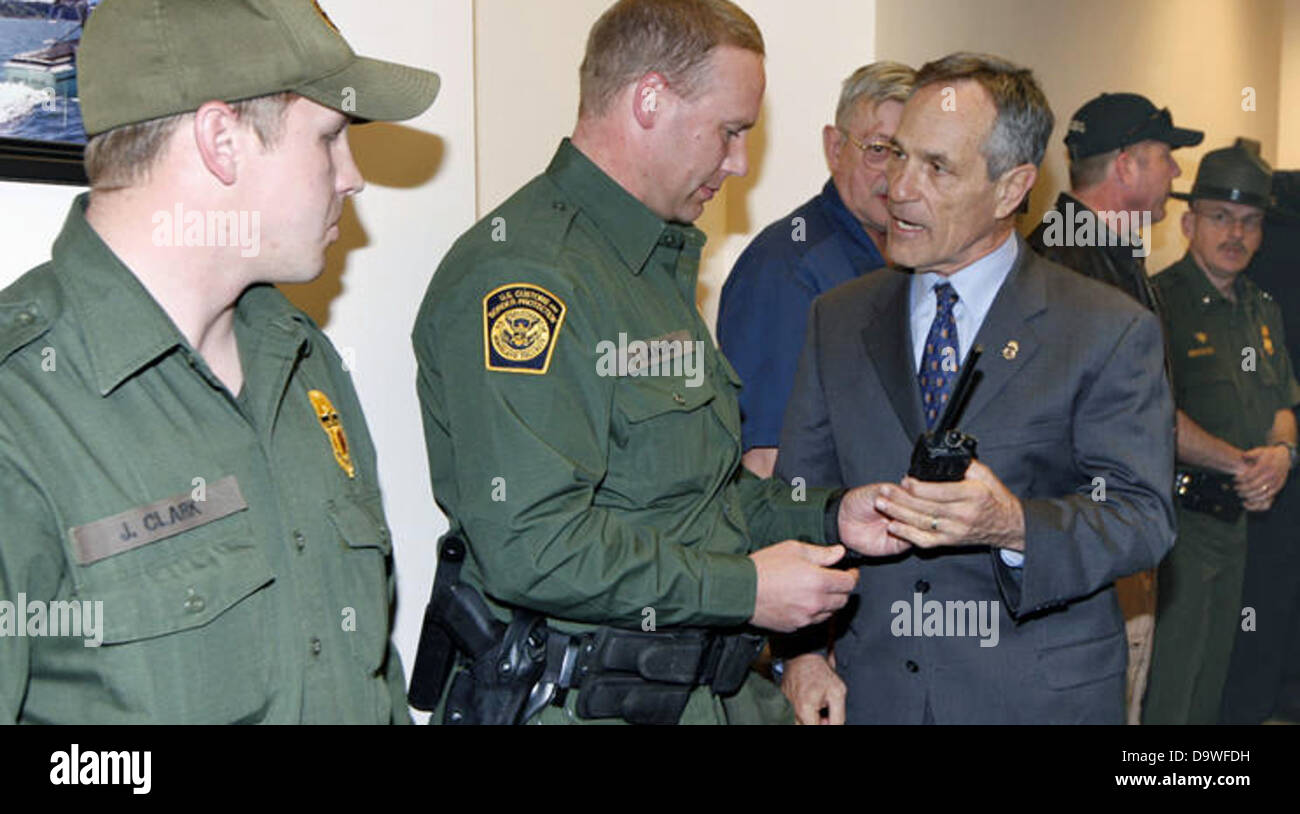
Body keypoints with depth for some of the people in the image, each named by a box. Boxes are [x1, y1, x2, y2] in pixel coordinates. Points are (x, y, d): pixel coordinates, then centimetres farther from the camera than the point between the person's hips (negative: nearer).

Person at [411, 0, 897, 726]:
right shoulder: (520, 272, -19)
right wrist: (742, 589, -19)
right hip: (581, 700, -9)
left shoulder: (659, 263, 16)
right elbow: (528, 545, -27)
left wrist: (827, 516, 7)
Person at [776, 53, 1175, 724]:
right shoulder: (837, 321, 5)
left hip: (1040, 695, -2)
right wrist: (801, 650, -8)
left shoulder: (1111, 332, -6)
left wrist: (1013, 525, -29)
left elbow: (1143, 516, -10)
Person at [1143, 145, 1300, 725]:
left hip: (1237, 519, 8)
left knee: (1212, 676, 16)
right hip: (1177, 518, -8)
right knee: (1166, 686, -3)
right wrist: (1242, 464, -15)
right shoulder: (1160, 301, -12)